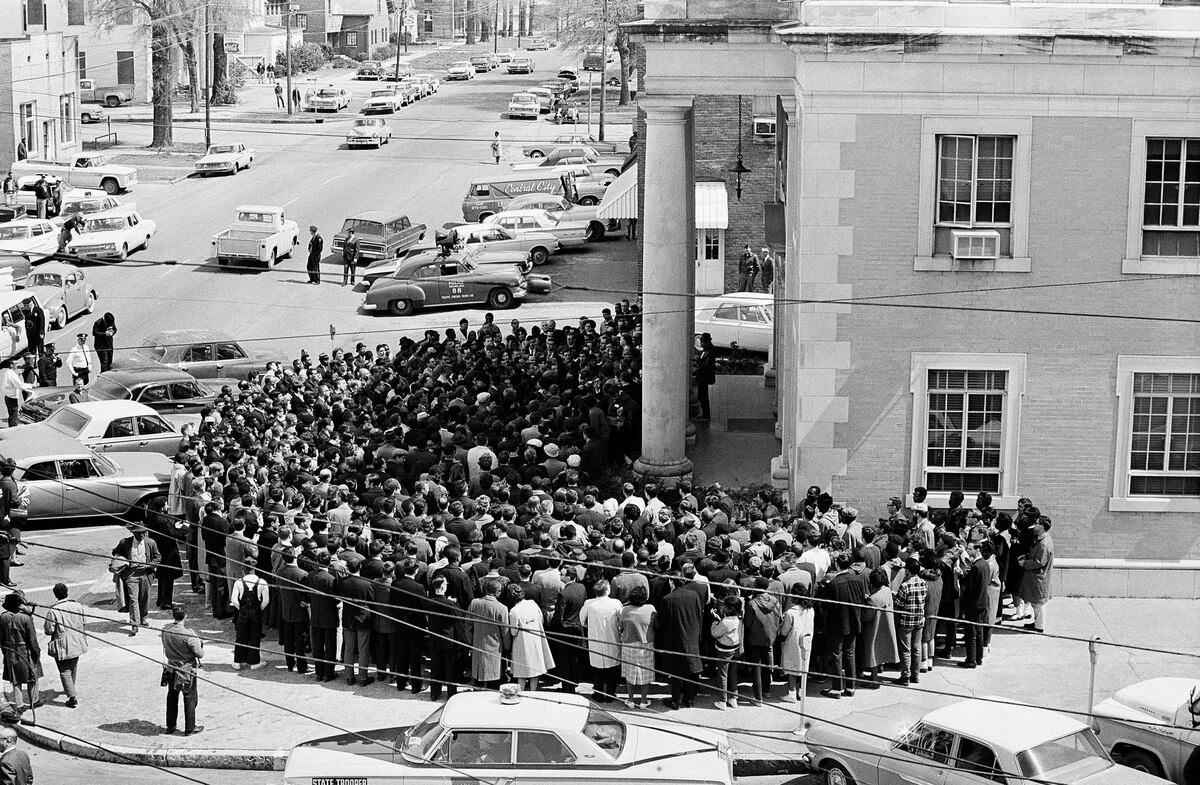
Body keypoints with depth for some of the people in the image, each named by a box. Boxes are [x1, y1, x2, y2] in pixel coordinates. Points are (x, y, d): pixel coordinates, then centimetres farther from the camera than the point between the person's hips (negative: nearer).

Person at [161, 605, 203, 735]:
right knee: (189, 699, 10)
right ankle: (190, 728, 18)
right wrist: (200, 643, -2)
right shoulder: (188, 635, -28)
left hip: (171, 669, 5)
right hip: (187, 671, -5)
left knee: (172, 698, 20)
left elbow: (165, 648, 5)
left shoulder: (165, 630, -10)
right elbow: (200, 654, -21)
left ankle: (170, 727, 29)